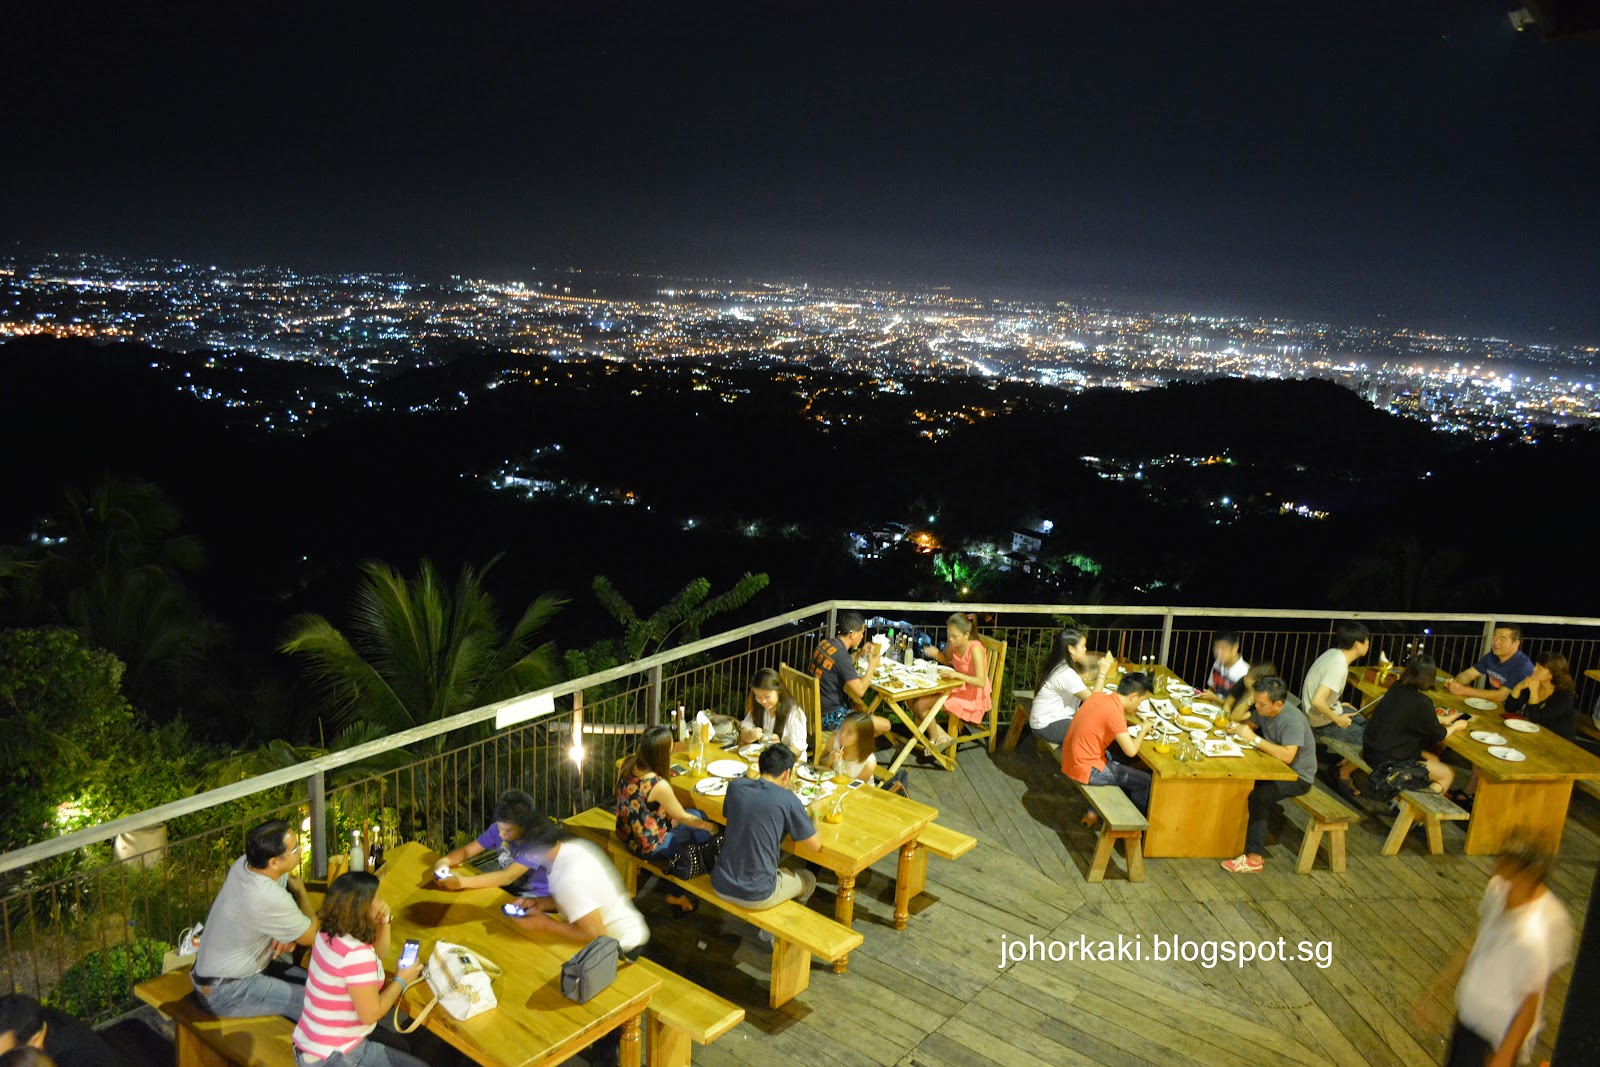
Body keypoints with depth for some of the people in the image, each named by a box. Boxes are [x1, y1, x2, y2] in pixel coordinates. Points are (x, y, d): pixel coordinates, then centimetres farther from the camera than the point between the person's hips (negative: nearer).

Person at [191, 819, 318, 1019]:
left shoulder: (244, 862, -8)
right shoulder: (270, 899, -32)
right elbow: (311, 935, -14)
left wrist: (289, 935, -7)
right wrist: (298, 888, -1)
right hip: (225, 994, -9)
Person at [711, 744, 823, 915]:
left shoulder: (735, 786, -3)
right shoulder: (788, 800, -16)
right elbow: (815, 846, -7)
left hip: (720, 886, 5)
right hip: (756, 897, -5)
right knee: (808, 879, 25)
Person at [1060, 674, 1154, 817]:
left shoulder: (1099, 696, 1)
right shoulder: (1114, 713, -23)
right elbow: (1131, 751, -25)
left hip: (1072, 759, 9)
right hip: (1085, 769, -9)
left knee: (1122, 767, 30)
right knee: (1145, 781, 2)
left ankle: (1095, 812, 32)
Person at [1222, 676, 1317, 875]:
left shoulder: (1293, 721, -27)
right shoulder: (1264, 710, -3)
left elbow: (1287, 755, -38)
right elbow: (1251, 724, 17)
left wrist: (1254, 739, -36)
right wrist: (1238, 727, -7)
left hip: (1298, 776, -8)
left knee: (1258, 796, -29)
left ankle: (1255, 858, -24)